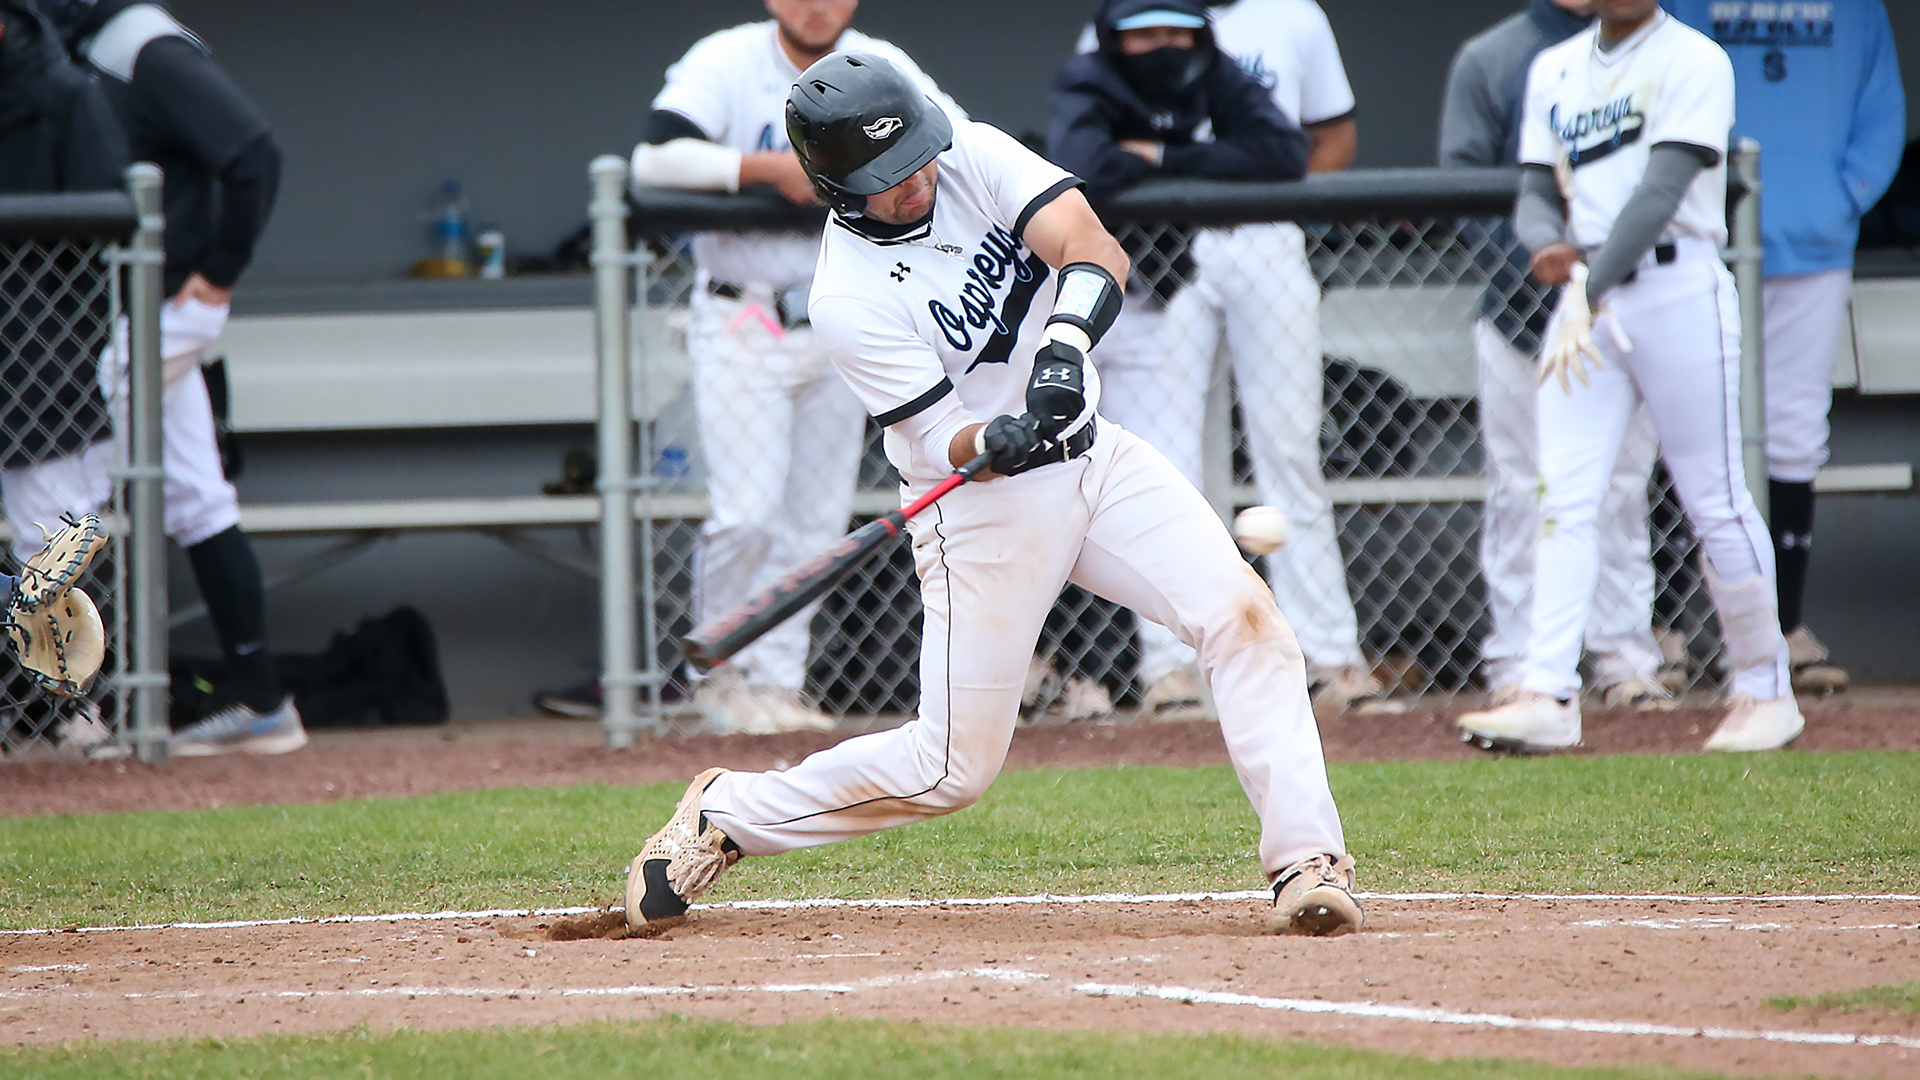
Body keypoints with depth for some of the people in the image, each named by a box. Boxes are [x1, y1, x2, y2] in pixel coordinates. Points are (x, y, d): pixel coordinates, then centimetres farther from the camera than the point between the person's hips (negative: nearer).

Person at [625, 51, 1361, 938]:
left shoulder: (975, 156, -7)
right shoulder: (849, 303, -20)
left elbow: (1095, 250, -19)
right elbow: (947, 447, -20)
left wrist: (1065, 341, -38)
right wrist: (999, 441, -43)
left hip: (1095, 456, 5)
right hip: (983, 509, -5)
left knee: (1242, 617, -16)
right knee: (954, 764, 0)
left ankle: (1307, 863, -17)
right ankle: (724, 815, 18)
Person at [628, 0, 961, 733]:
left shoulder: (880, 69, 4)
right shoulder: (725, 63, -8)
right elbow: (656, 158, -22)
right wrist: (772, 167, -26)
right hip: (743, 327, -4)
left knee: (816, 519, 4)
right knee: (747, 512, -12)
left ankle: (778, 681, 12)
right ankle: (721, 670, 5)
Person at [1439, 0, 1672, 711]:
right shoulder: (1487, 59, 5)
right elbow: (1461, 175, 0)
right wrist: (1524, 258, -13)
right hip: (1520, 304, -1)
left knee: (1621, 486, 3)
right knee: (1520, 489, 1)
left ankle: (1625, 655, 7)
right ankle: (1515, 661, 5)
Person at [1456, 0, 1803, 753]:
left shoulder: (1694, 62, -5)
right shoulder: (1554, 70, 15)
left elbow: (1661, 191, -15)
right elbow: (1536, 193, 12)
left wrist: (1593, 286, -23)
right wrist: (1548, 246, -12)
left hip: (1677, 290, -5)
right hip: (1583, 293, 5)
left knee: (1715, 502, -1)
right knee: (1563, 500, -6)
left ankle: (1765, 691, 11)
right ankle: (1549, 695, -11)